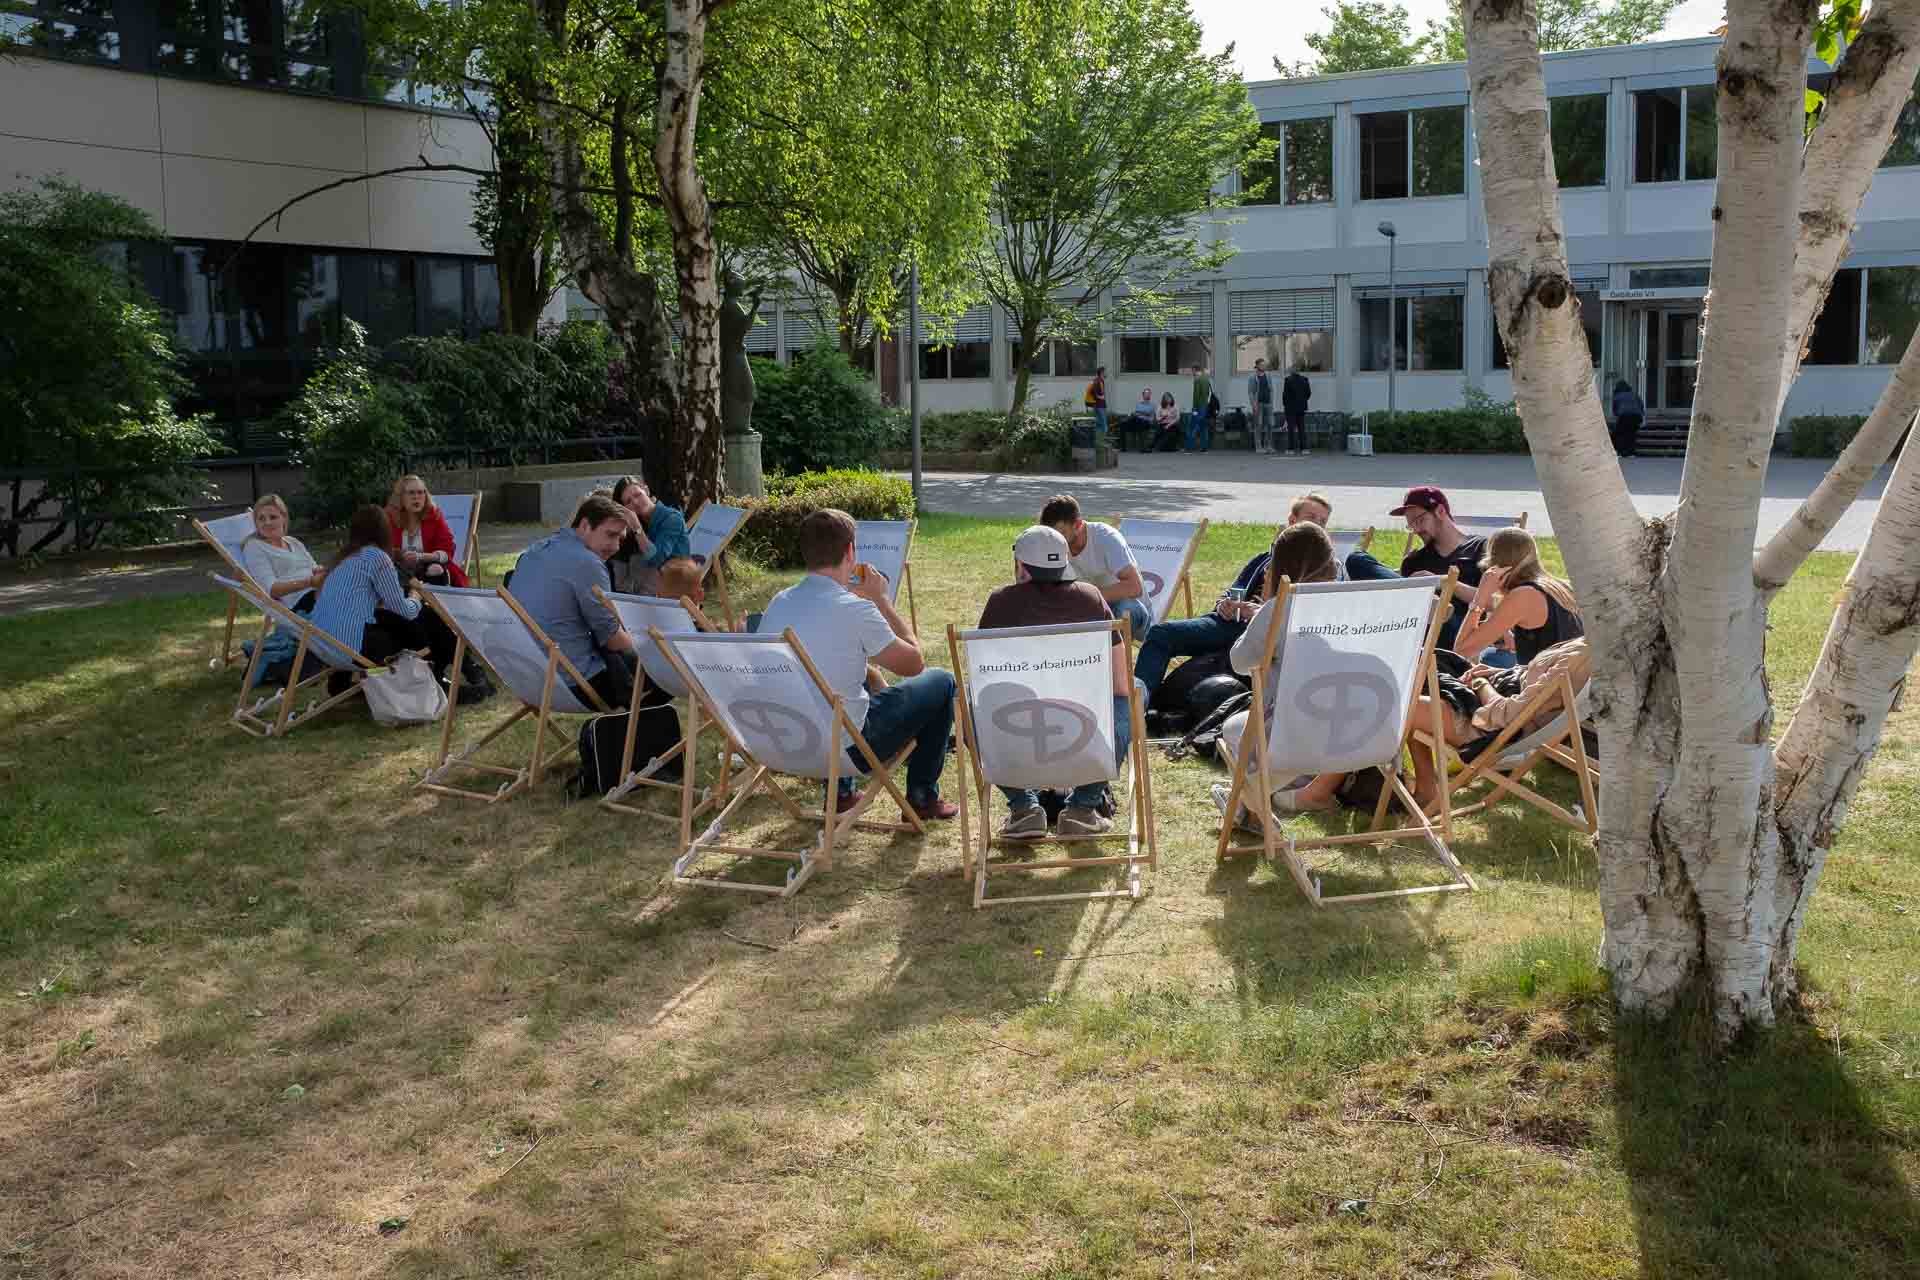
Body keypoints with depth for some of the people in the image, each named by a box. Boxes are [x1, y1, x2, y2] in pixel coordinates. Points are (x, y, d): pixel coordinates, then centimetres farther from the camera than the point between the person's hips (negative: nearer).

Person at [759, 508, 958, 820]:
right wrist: (882, 600, 1)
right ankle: (922, 797, 21)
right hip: (847, 749, -7)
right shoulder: (856, 610, -21)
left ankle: (840, 793, 37)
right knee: (940, 682, 12)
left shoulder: (778, 603, -1)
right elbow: (913, 663, -7)